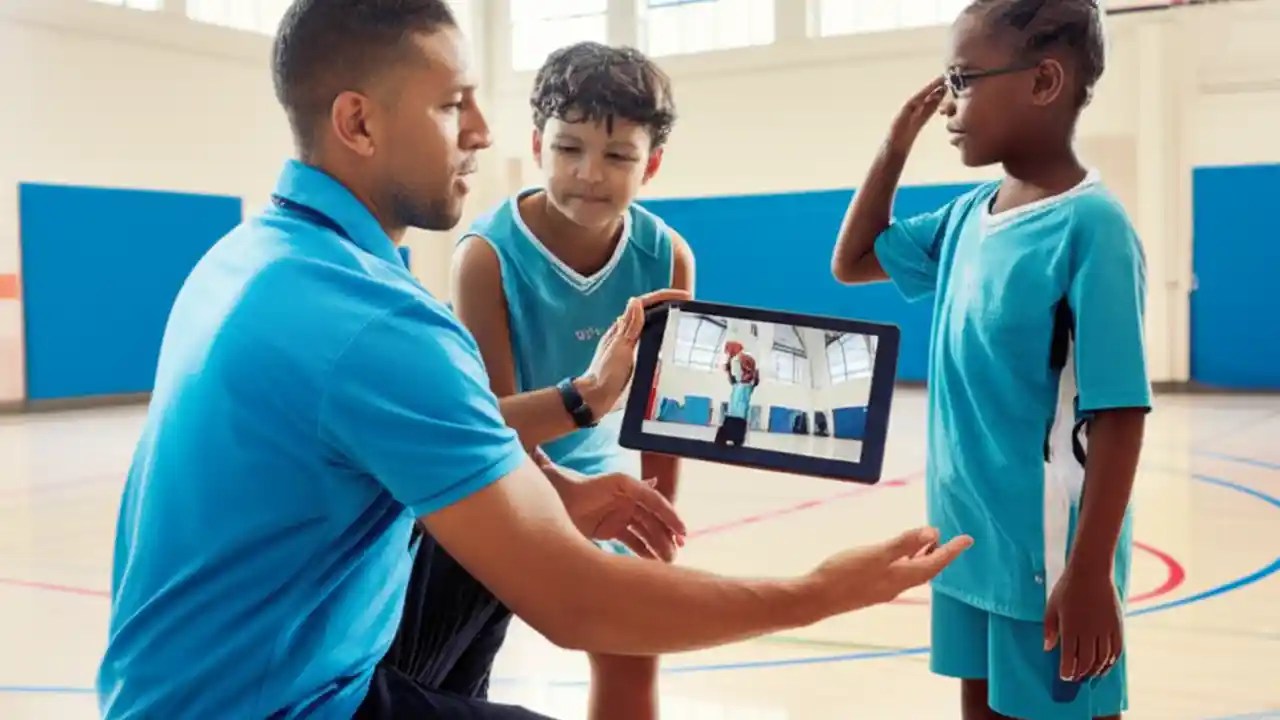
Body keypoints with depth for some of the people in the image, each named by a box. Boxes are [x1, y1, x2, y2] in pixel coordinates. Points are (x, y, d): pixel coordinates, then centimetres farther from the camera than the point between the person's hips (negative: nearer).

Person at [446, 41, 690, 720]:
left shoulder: (666, 256, -19)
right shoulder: (488, 252, -29)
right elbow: (495, 424, -26)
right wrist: (586, 397, -43)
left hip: (597, 466, 4)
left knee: (631, 655, 11)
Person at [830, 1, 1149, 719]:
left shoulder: (1090, 228, -17)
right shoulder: (968, 215, 5)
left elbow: (1119, 414, -18)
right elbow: (852, 262, 18)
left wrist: (1089, 571, -21)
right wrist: (898, 140, 8)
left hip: (1050, 555, -7)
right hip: (970, 539, 7)